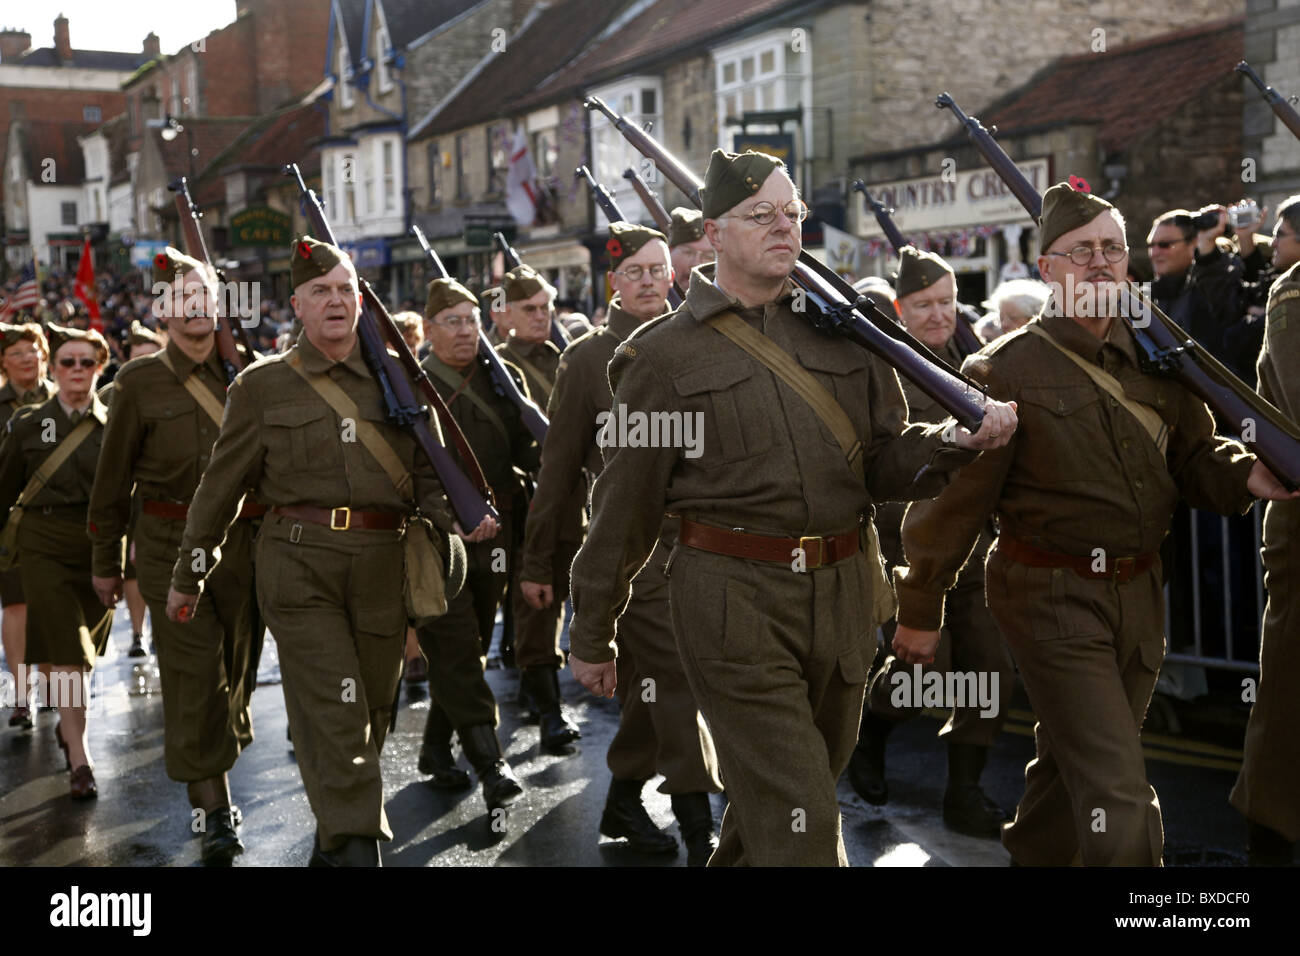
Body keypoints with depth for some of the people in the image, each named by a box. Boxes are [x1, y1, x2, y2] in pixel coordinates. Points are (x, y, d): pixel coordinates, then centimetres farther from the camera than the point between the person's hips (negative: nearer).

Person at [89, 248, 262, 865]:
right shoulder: (139, 382, 0)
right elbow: (113, 479, 4)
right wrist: (106, 562, 6)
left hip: (243, 542, 3)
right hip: (170, 546, -3)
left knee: (236, 664, 11)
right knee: (194, 675, -7)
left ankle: (213, 765, 34)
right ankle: (213, 809, -1)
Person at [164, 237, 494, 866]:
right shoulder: (262, 386, 5)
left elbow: (426, 475, 15)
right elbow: (222, 485, 9)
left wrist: (457, 518, -5)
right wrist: (187, 577, 12)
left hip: (383, 570, 3)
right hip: (299, 569, -3)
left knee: (372, 713, 11)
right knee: (335, 716, -12)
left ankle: (333, 845, 30)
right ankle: (356, 848, -8)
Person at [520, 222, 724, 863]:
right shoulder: (588, 358, 0)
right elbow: (559, 467, 1)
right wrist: (538, 564, 3)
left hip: (695, 540, 4)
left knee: (653, 682, 13)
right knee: (674, 682, -7)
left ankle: (623, 803, 30)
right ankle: (699, 834, -2)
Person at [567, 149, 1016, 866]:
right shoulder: (664, 355, -1)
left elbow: (886, 463, 11)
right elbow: (623, 509, 1)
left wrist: (959, 439, -10)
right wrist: (592, 638, 5)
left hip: (843, 596, 5)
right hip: (734, 602, -5)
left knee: (793, 786, 20)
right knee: (796, 819, -9)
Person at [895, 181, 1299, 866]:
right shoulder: (1007, 370, -9)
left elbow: (1195, 456, 16)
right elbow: (954, 497, -8)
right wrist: (920, 610, -5)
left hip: (1138, 596, 6)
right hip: (1052, 598, -6)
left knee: (1072, 767, 21)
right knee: (1120, 800, -10)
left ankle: (1030, 856, 41)